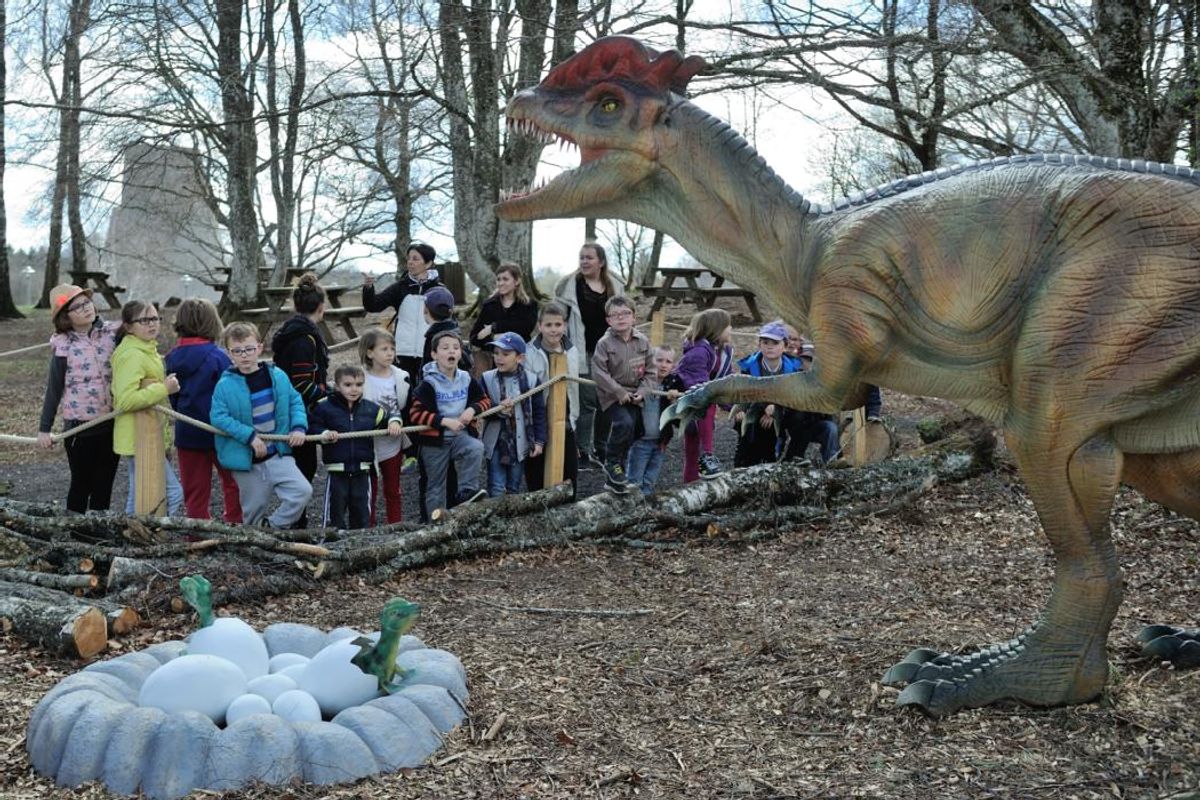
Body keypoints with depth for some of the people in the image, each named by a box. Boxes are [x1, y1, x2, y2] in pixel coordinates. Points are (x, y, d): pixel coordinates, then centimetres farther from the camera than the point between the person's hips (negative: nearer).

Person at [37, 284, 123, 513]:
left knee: (104, 484, 10)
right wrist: (44, 428, -1)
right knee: (81, 484, 7)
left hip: (112, 423, 2)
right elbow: (54, 389, -1)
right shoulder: (64, 345, -5)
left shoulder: (112, 333, 0)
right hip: (80, 425, -2)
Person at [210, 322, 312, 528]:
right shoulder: (225, 385, -9)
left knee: (303, 491, -15)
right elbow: (218, 417, -15)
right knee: (253, 512, 8)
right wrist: (249, 436, -21)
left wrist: (298, 427, -6)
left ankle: (272, 528, 1)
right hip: (246, 461, -2)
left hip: (278, 455, 2)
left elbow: (295, 402, 11)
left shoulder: (277, 376, 0)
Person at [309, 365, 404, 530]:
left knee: (362, 516, 12)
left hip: (362, 471, 3)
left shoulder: (370, 409, 4)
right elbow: (312, 427, -4)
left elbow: (388, 416, 17)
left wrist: (394, 422, -4)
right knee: (335, 513, 4)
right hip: (337, 471, -3)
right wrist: (324, 434, -21)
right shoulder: (325, 407, -5)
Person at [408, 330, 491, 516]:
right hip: (435, 440, -3)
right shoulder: (429, 383, -13)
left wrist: (472, 409, -10)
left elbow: (485, 400, 13)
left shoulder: (466, 379, 1)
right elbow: (415, 414, -18)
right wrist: (445, 421, -24)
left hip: (461, 435, 3)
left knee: (476, 447, -30)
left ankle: (467, 491, -21)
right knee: (436, 487, 6)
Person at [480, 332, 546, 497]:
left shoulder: (531, 380, -4)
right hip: (495, 442, -1)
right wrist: (498, 410, -24)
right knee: (496, 489, -3)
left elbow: (539, 413, 0)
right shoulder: (488, 379, -4)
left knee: (514, 489, 12)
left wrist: (539, 441, -3)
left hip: (520, 442, 1)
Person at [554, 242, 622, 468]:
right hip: (584, 353, -5)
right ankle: (582, 452, 2)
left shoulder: (614, 287, 11)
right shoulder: (570, 284, -2)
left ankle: (600, 450, 20)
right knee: (587, 402, -6)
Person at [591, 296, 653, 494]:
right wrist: (620, 392, -17)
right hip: (611, 396, -5)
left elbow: (648, 370, 8)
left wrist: (641, 391, -7)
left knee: (628, 439, 4)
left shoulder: (643, 342, 3)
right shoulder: (604, 343, -9)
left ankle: (613, 480, 16)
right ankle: (611, 461, -6)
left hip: (633, 397, 5)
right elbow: (599, 372, -13)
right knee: (623, 423, -28)